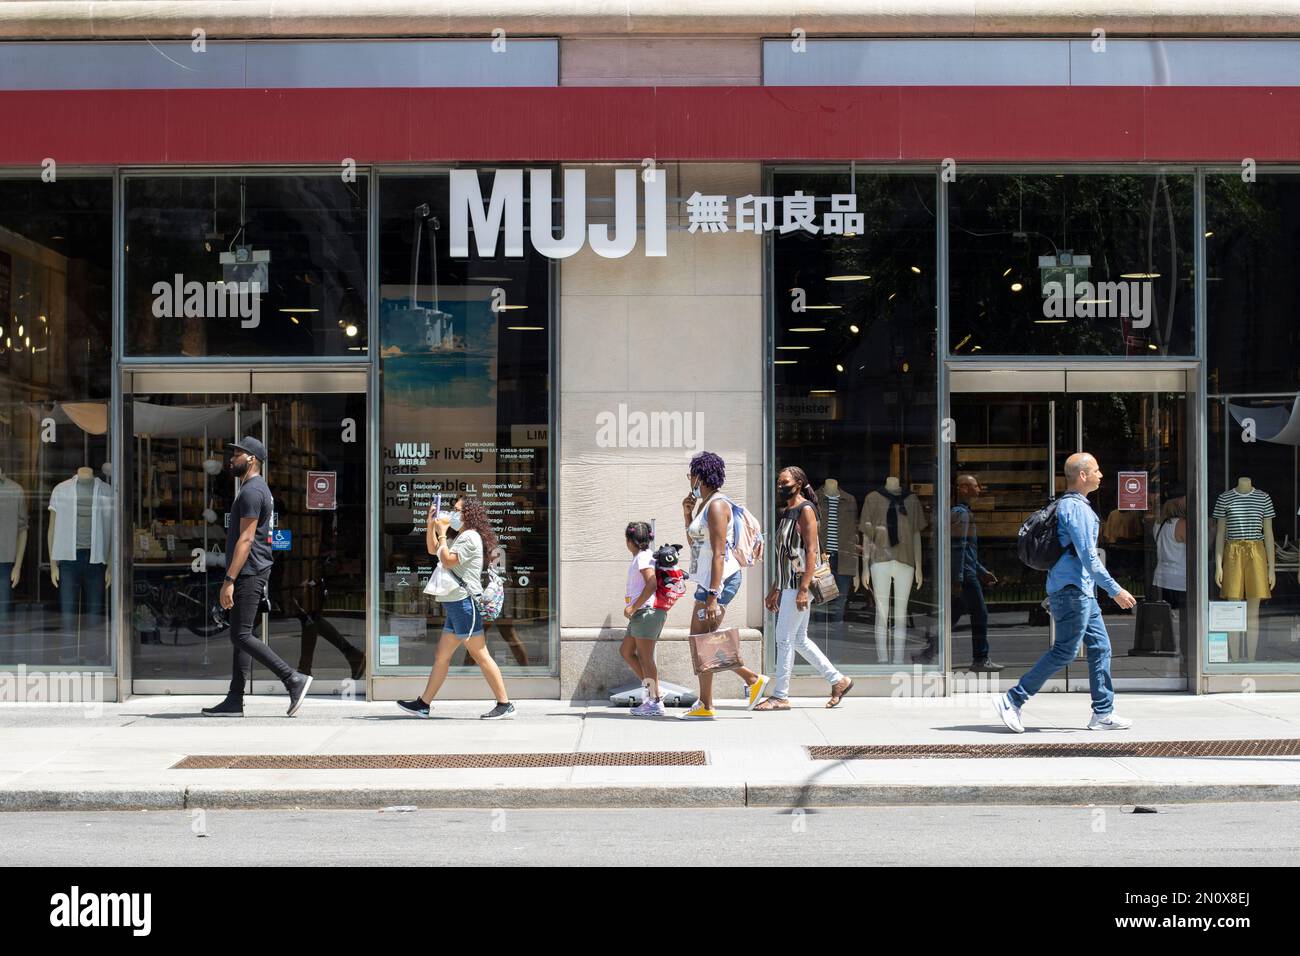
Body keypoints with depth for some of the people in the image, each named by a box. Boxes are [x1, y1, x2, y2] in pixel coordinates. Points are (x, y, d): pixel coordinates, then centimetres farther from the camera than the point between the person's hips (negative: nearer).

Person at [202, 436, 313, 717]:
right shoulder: (257, 489, 19)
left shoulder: (252, 491, -14)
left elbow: (246, 539, -21)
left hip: (249, 575, -11)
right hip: (254, 575, 11)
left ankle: (294, 679, -12)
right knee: (242, 636, 9)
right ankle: (234, 701, 10)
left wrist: (229, 580, -23)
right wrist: (233, 578, 25)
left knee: (242, 636, -12)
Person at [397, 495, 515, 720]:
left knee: (480, 655, -10)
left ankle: (505, 705, -9)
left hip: (464, 602, -10)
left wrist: (442, 533, -9)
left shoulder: (470, 537, -11)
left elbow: (447, 561, -19)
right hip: (455, 605, 10)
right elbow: (433, 550, 32)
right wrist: (431, 524, 19)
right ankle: (423, 704, 18)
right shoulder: (462, 538, 22)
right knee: (441, 656, 12)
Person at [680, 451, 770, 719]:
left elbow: (719, 554, -22)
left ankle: (705, 706, 0)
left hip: (719, 579, -11)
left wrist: (713, 596, -26)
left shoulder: (716, 506, -16)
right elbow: (693, 542, 28)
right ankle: (753, 680, 16)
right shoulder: (703, 503, 16)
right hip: (707, 579, 11)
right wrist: (687, 513, 14)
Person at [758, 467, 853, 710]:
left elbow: (811, 551, -17)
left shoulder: (805, 510, -10)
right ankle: (838, 680, 20)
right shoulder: (786, 513, 18)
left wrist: (803, 589, -23)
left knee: (784, 638, -7)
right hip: (788, 585, 10)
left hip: (799, 584, -10)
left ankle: (780, 696, -1)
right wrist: (774, 590, 21)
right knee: (799, 640, 12)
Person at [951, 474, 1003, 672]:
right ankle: (980, 660, 3)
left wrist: (983, 572, 25)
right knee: (980, 615, -2)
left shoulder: (961, 512, 20)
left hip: (961, 575, 10)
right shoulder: (961, 513, -12)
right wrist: (957, 579, -23)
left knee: (953, 616, 9)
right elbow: (958, 547, -19)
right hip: (965, 575, -10)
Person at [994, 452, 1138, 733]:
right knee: (1064, 652, -8)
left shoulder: (1067, 505, 17)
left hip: (1082, 591, 10)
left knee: (1100, 647, 10)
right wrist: (1115, 590, -17)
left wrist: (1054, 595, 24)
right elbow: (1088, 557, -20)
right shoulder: (1076, 508, -16)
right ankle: (1013, 701, -5)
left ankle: (1103, 713, 12)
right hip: (1073, 591, -10)